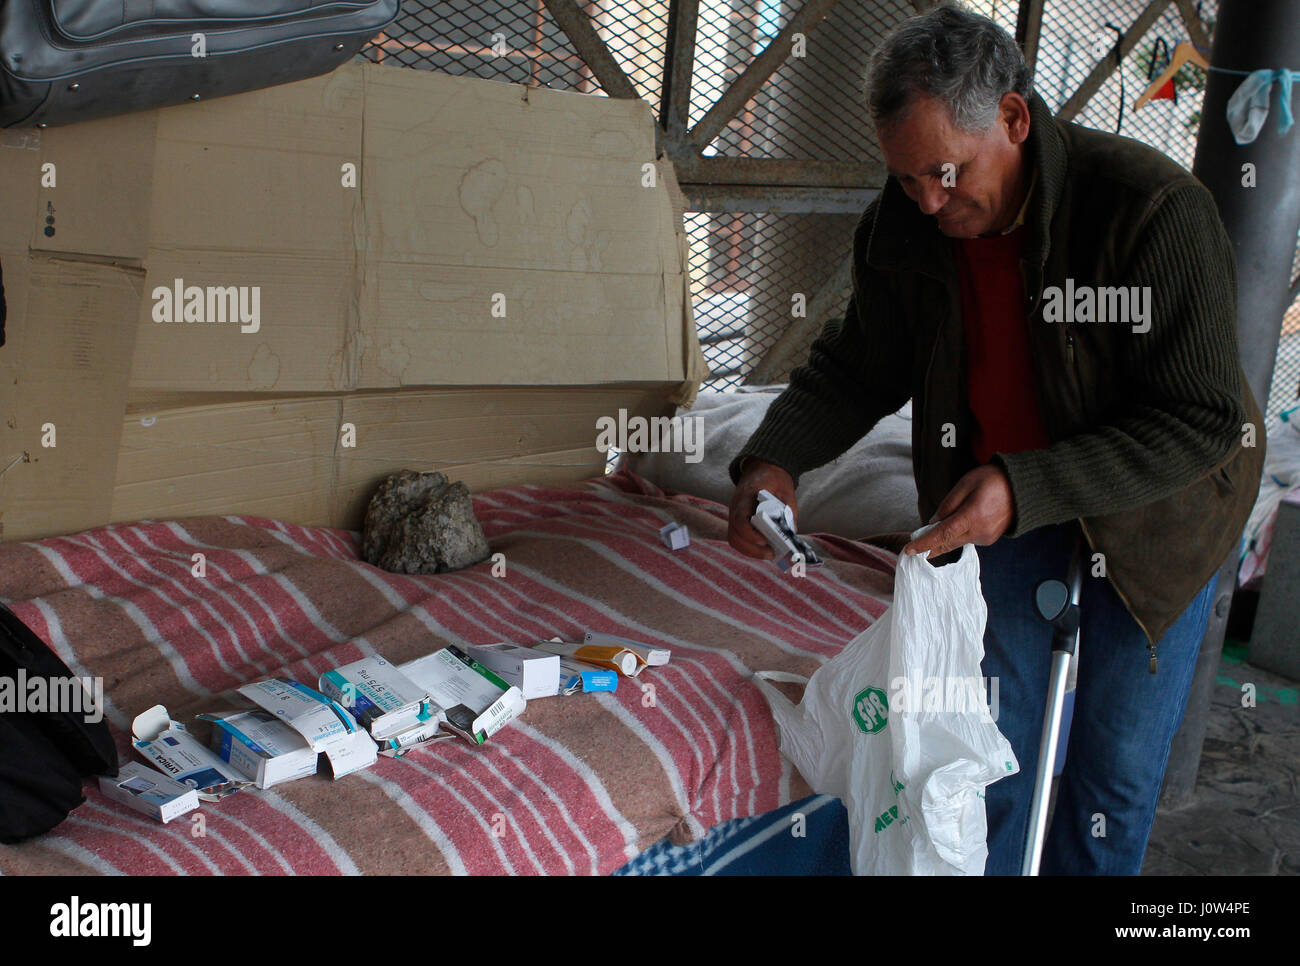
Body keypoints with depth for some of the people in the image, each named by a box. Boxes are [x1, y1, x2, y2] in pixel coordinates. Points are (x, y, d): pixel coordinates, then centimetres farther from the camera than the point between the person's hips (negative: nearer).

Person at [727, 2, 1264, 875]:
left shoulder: (1156, 208, -30)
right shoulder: (905, 225, -15)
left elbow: (1199, 421, -28)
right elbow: (859, 368, -2)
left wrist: (1024, 488, -38)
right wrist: (774, 459, -21)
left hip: (1154, 519, -3)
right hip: (1007, 505, 4)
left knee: (1117, 764, 9)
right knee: (995, 743, 12)